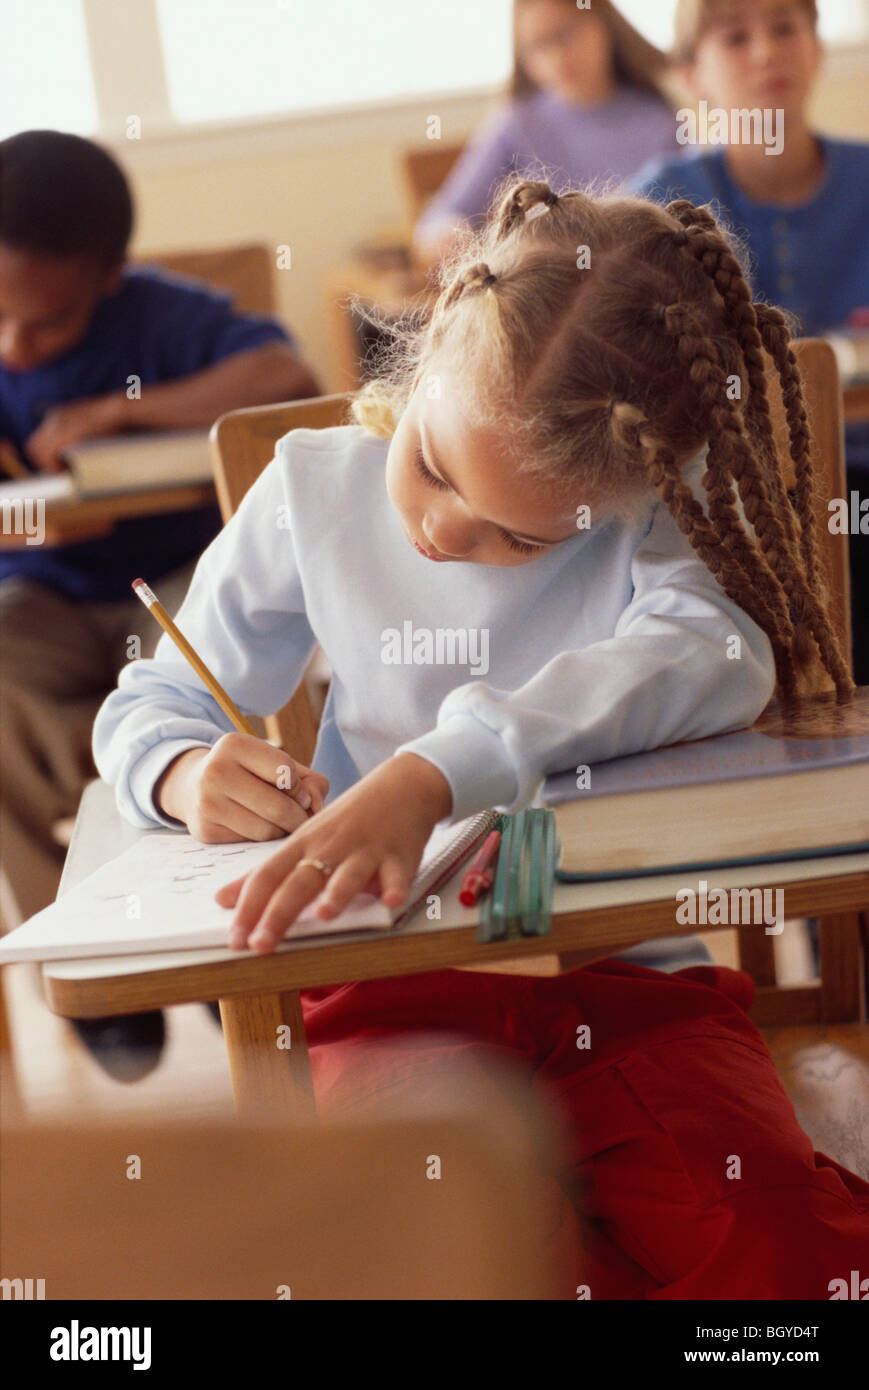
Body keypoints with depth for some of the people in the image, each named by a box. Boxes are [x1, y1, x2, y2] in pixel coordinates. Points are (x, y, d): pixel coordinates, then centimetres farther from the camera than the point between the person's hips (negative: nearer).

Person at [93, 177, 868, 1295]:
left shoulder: (657, 508, -3)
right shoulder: (315, 489, 2)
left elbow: (713, 657, -26)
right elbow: (151, 705, 12)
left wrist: (436, 771, -39)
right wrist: (187, 773, -16)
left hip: (633, 967, 0)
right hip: (396, 987, 1)